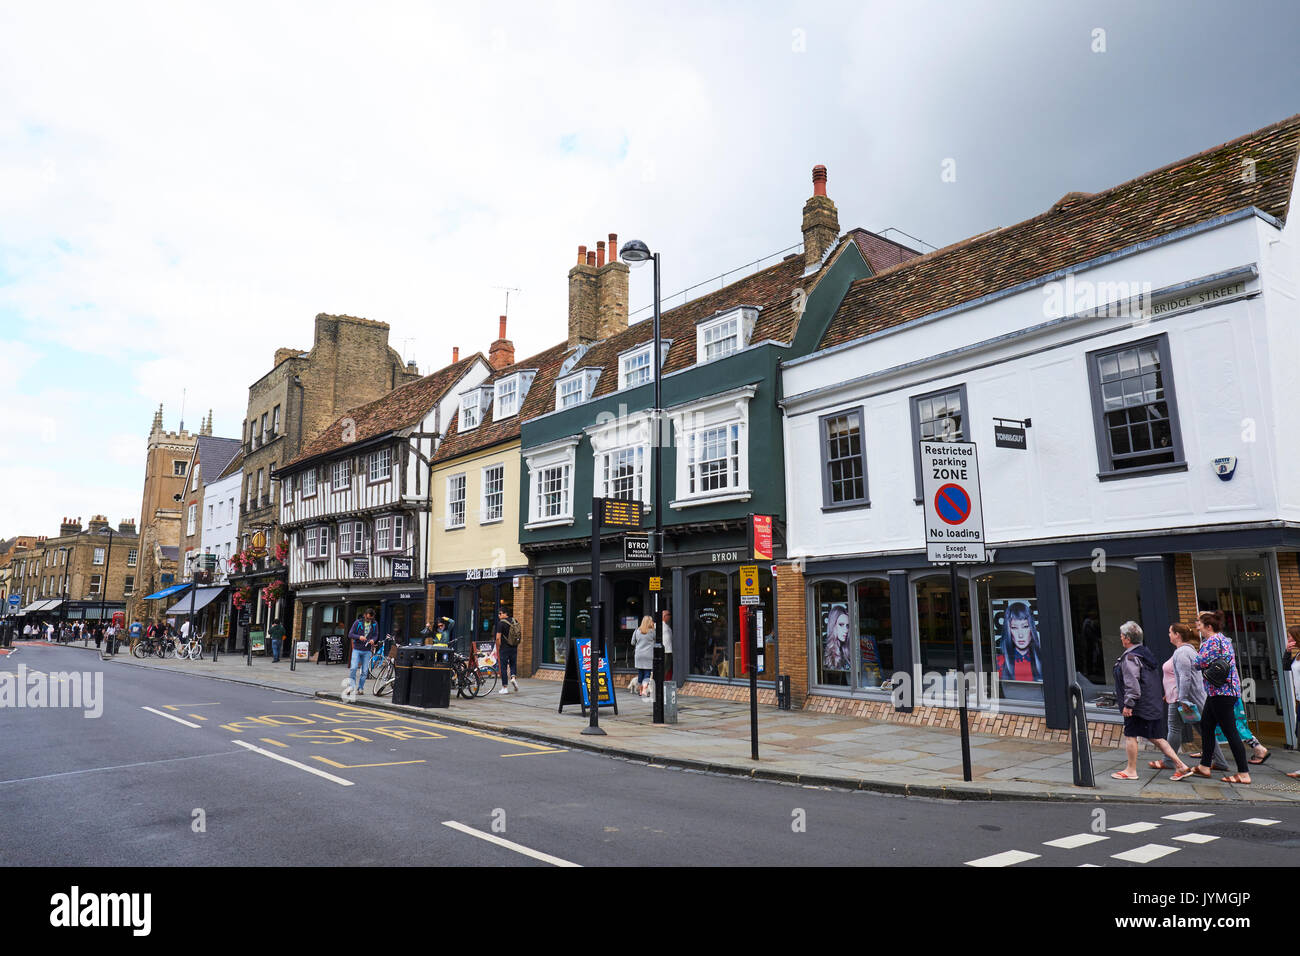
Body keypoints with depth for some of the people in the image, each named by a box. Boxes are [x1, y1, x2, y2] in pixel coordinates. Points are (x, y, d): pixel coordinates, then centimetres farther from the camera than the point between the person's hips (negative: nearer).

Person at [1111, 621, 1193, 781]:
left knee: (1130, 735, 1)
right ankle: (1181, 766, 10)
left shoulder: (1129, 658, -17)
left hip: (1139, 706, -9)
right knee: (1155, 737, 14)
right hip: (1153, 705, 9)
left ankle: (1131, 770, 7)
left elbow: (1132, 684, -22)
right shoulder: (1144, 652, 13)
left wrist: (1128, 704, -17)